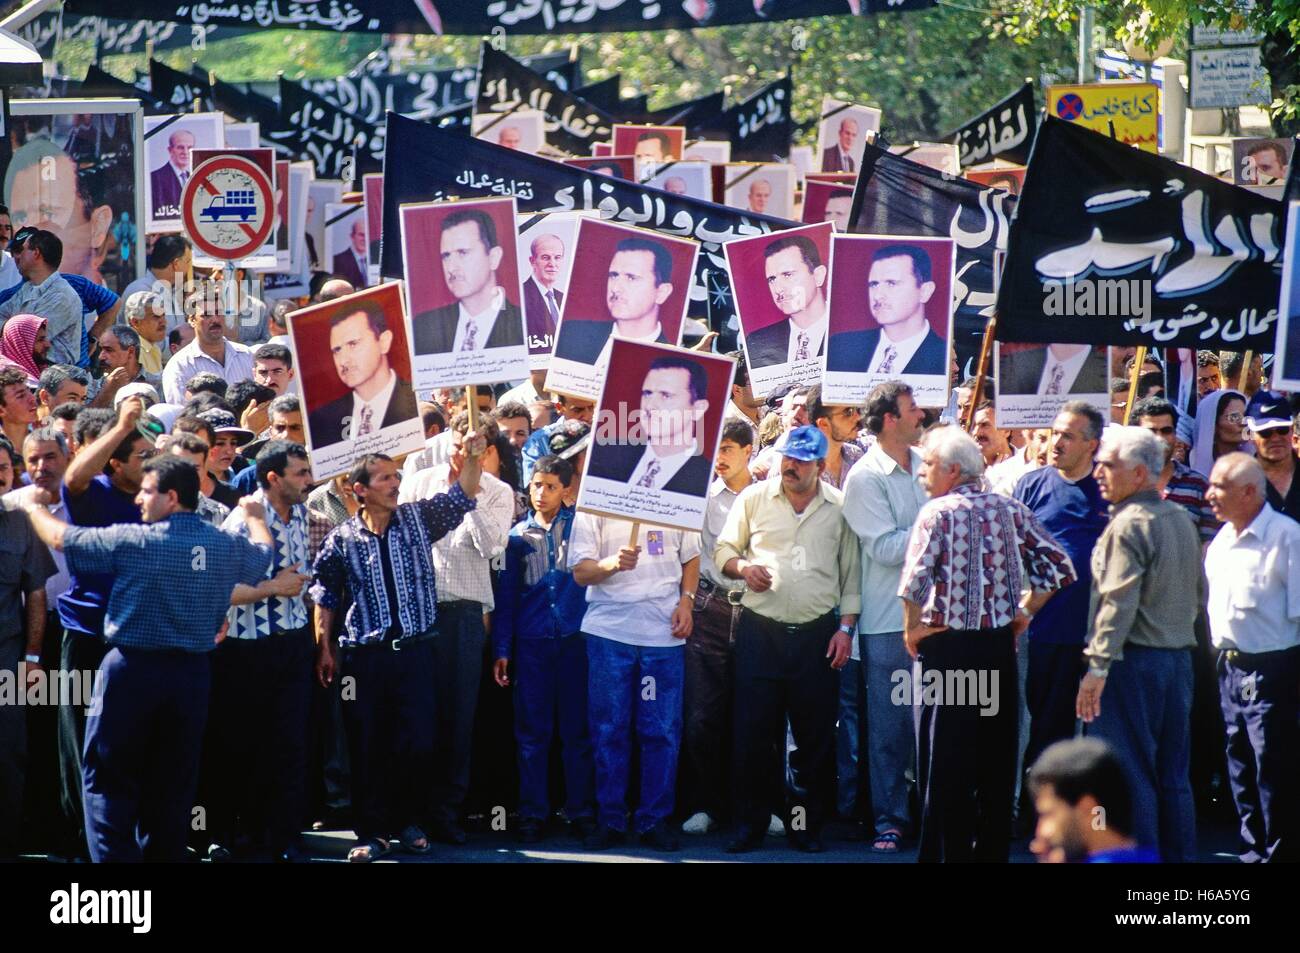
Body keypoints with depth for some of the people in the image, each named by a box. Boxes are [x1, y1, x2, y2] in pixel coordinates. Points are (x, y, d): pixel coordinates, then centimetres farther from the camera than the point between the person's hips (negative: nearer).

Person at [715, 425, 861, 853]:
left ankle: (805, 824, 12)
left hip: (817, 636, 0)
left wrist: (846, 628, 1)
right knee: (753, 733, -1)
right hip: (760, 633, 0)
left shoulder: (839, 507, 5)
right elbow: (723, 550, 10)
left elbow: (852, 573, 7)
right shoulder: (754, 498, 4)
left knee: (815, 735, 2)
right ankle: (749, 824, 9)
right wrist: (742, 568, -11)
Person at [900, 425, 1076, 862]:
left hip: (946, 646, -5)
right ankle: (993, 850, 19)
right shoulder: (1011, 510, 5)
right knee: (998, 760, 13)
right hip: (999, 646, 5)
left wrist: (912, 630, -8)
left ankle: (949, 851, 2)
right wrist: (1024, 611, 10)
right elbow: (1059, 567, 4)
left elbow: (914, 582, -22)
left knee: (945, 764, 1)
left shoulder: (938, 512, -11)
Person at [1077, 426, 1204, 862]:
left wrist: (1098, 666, -21)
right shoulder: (1182, 519, 11)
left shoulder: (1128, 525, -14)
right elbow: (1199, 594, 18)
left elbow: (1118, 603, -20)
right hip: (1179, 657, 8)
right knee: (1173, 773, 12)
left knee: (1130, 773, -3)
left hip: (1135, 660, -8)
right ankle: (1177, 853, 16)